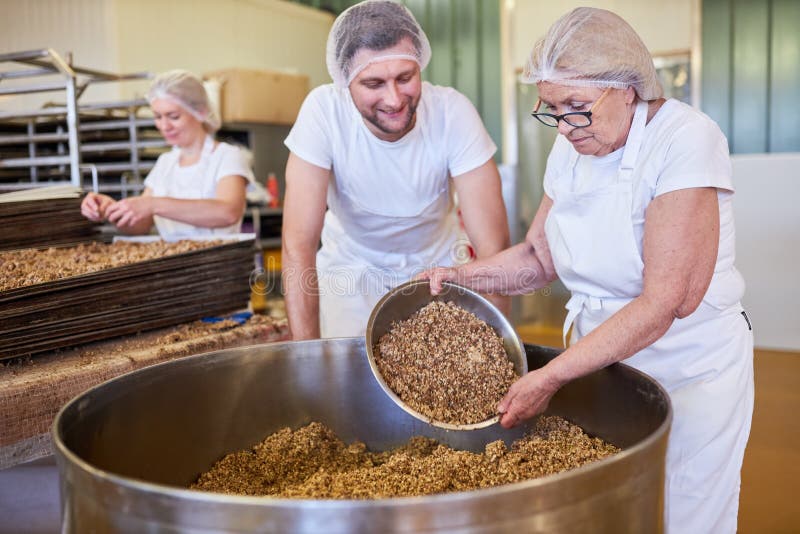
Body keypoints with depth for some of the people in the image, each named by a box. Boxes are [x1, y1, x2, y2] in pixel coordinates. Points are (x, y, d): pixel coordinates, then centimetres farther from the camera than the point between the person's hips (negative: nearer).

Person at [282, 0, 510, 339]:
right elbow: (299, 244, -29)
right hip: (352, 263, 0)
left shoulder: (453, 112, -27)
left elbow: (492, 247, -28)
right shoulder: (322, 111, -28)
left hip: (438, 260, 1)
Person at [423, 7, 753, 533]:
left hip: (689, 367, -5)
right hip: (597, 353, 6)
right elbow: (539, 255, 8)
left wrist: (551, 377, -26)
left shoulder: (685, 140, -22)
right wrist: (462, 275, -10)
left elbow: (665, 302, -26)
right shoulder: (571, 149, -1)